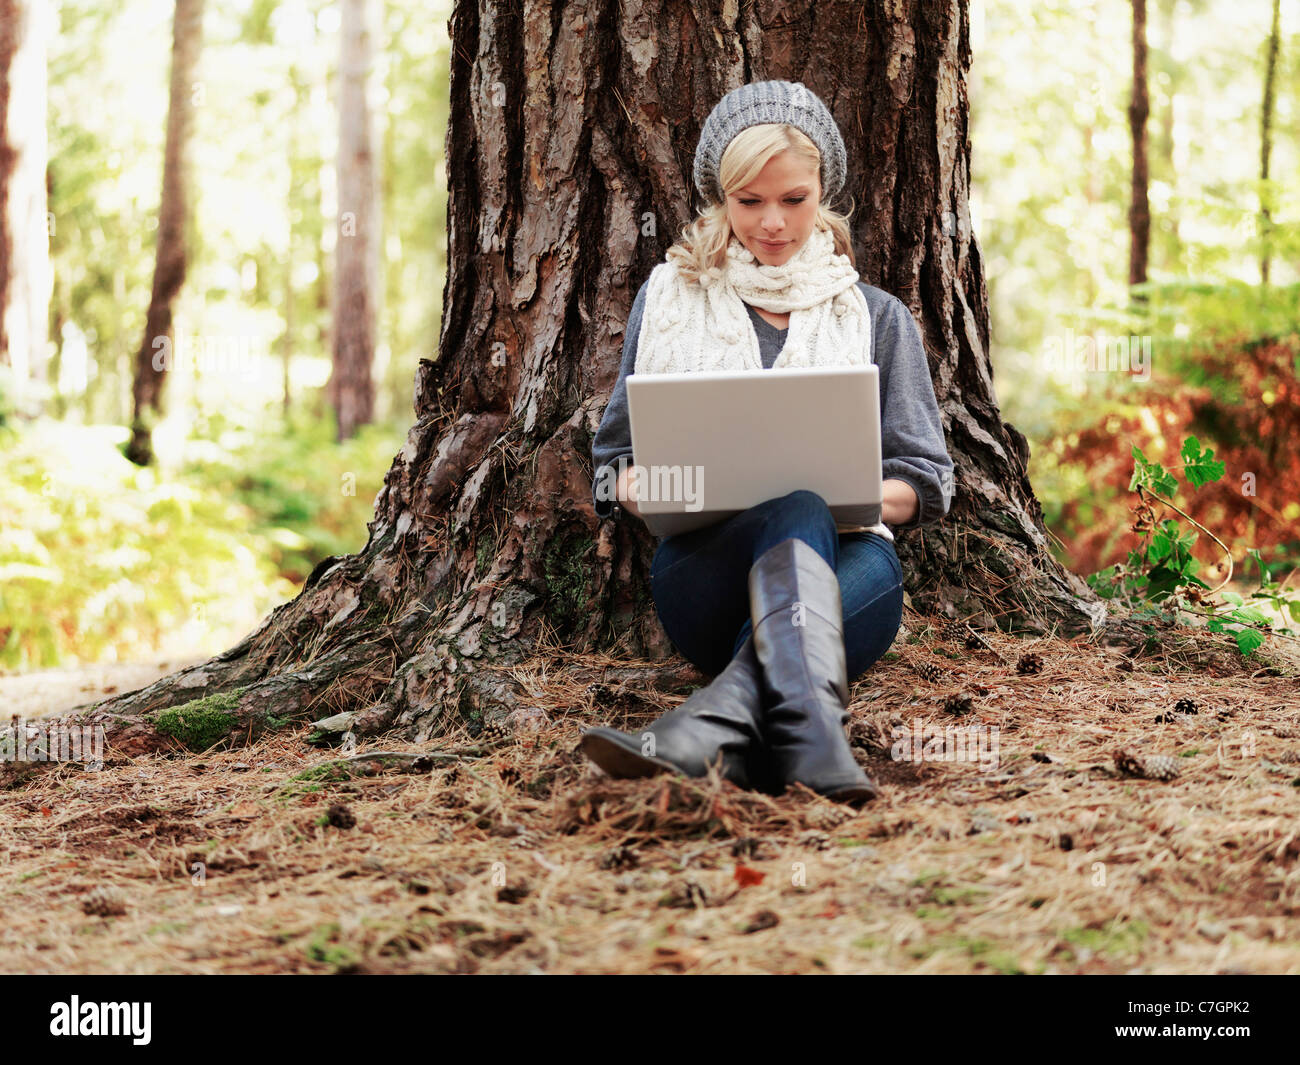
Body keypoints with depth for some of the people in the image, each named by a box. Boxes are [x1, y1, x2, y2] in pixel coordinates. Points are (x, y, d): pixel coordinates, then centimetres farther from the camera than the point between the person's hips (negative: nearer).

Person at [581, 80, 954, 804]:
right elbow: (614, 463, 20)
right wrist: (644, 487, -6)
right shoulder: (669, 300, 21)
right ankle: (814, 741, -65)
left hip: (849, 571, 1)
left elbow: (928, 482, 15)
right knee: (796, 522, -38)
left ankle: (701, 732, -64)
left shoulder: (878, 318, 22)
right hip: (704, 567, 0)